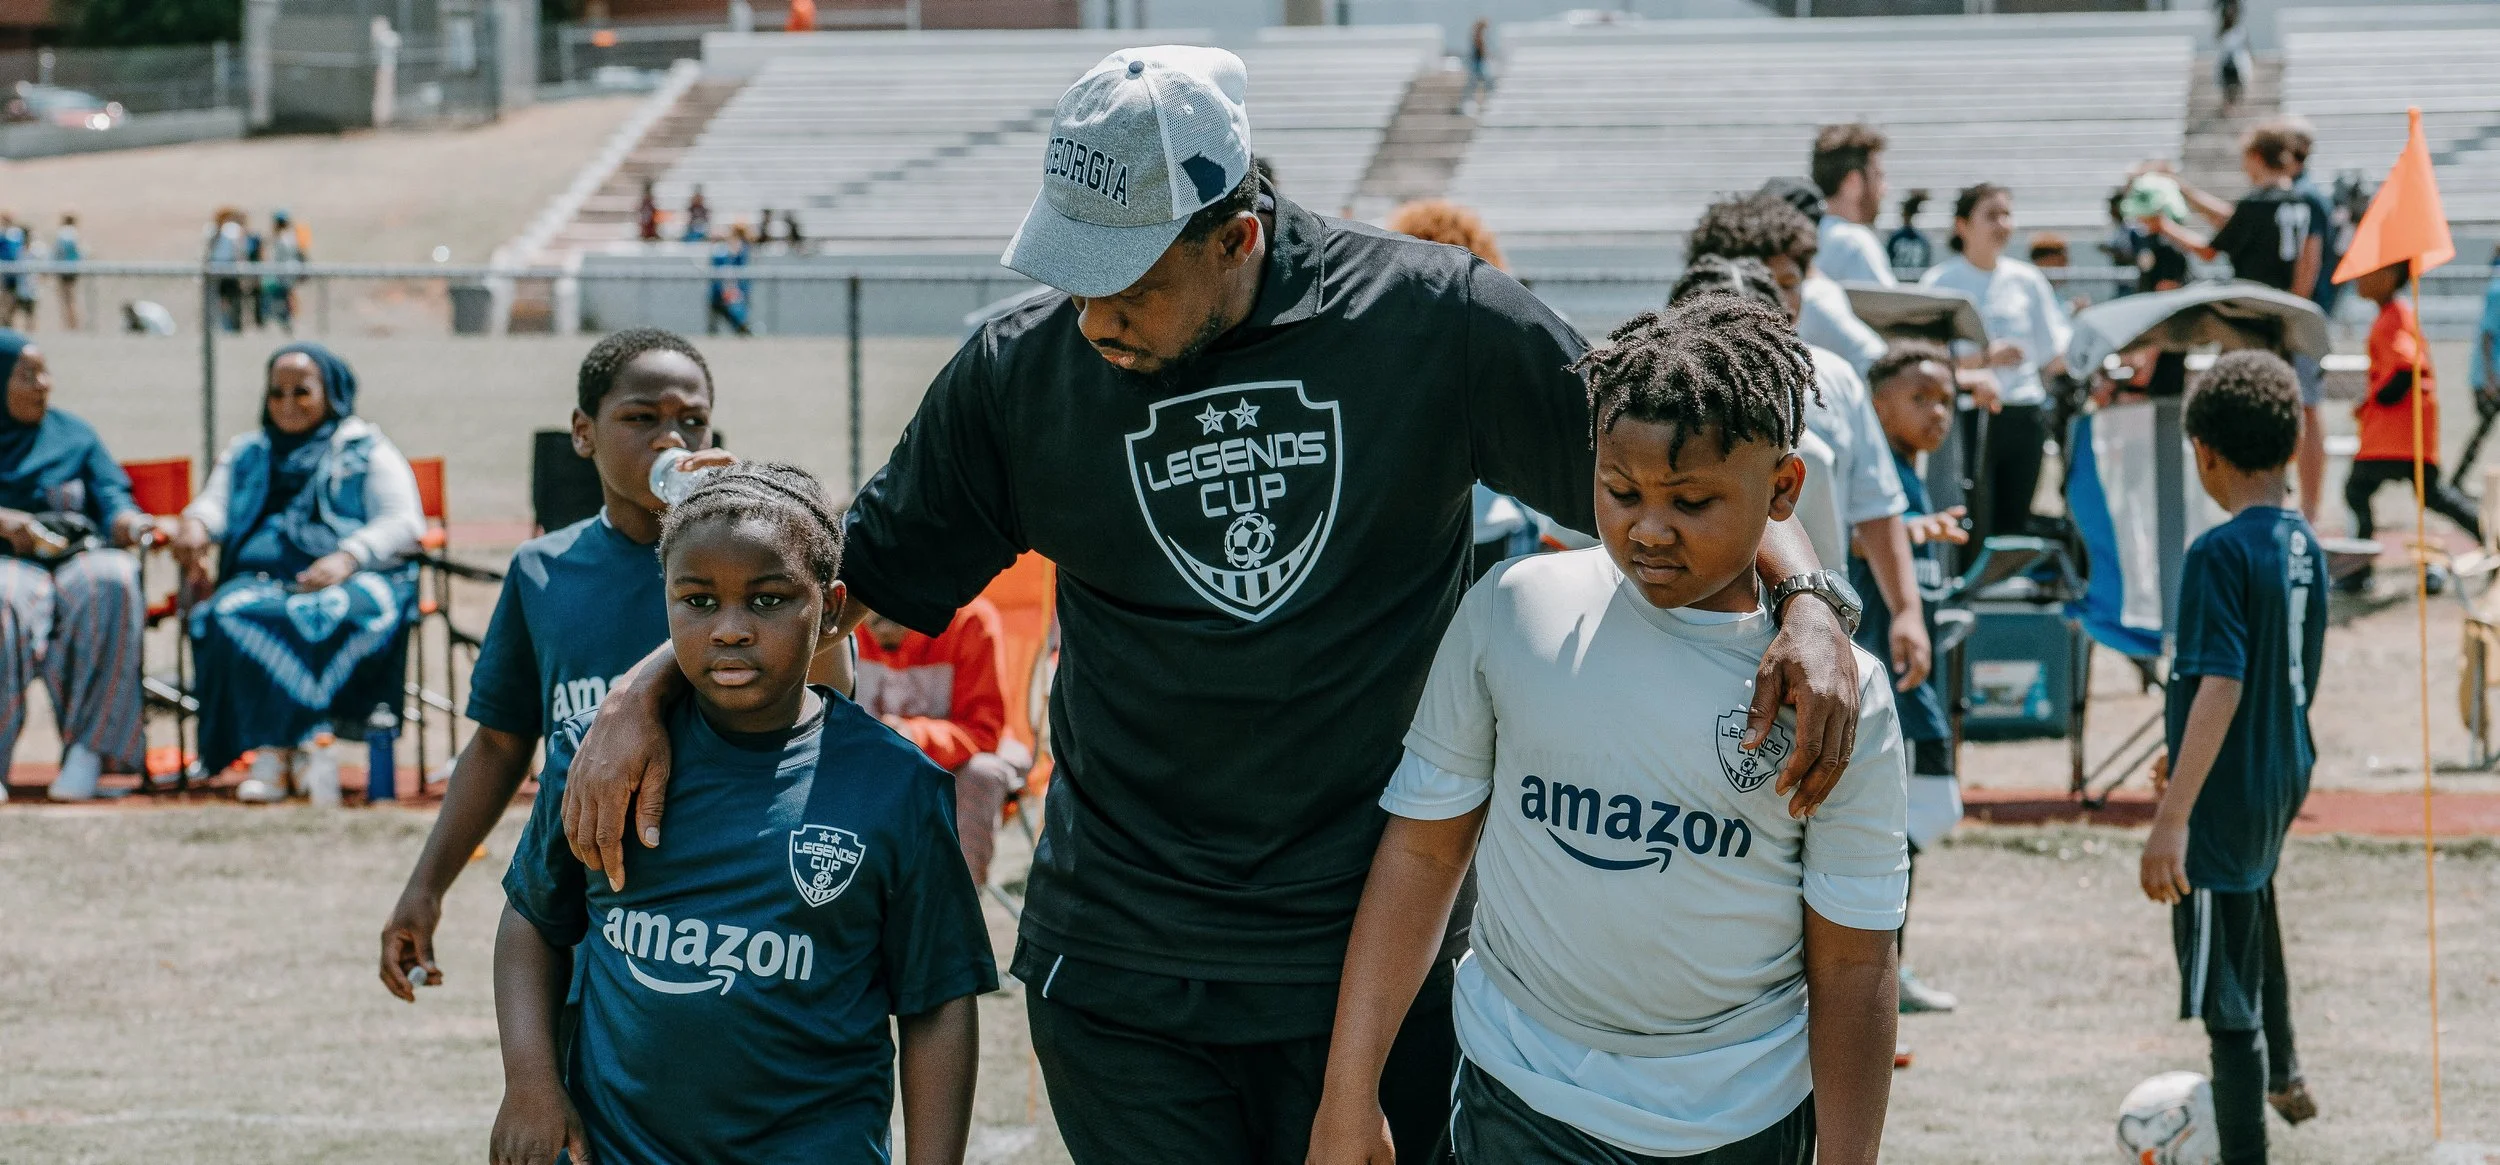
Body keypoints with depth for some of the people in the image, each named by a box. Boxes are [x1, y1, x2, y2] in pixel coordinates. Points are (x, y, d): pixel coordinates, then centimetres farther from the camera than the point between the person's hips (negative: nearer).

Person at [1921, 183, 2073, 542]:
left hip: (2025, 413, 4)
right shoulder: (1939, 282, -1)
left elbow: (2054, 356, 11)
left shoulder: (2026, 280, 11)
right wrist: (1985, 357, -24)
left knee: (2016, 523, 6)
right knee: (1975, 529, -9)